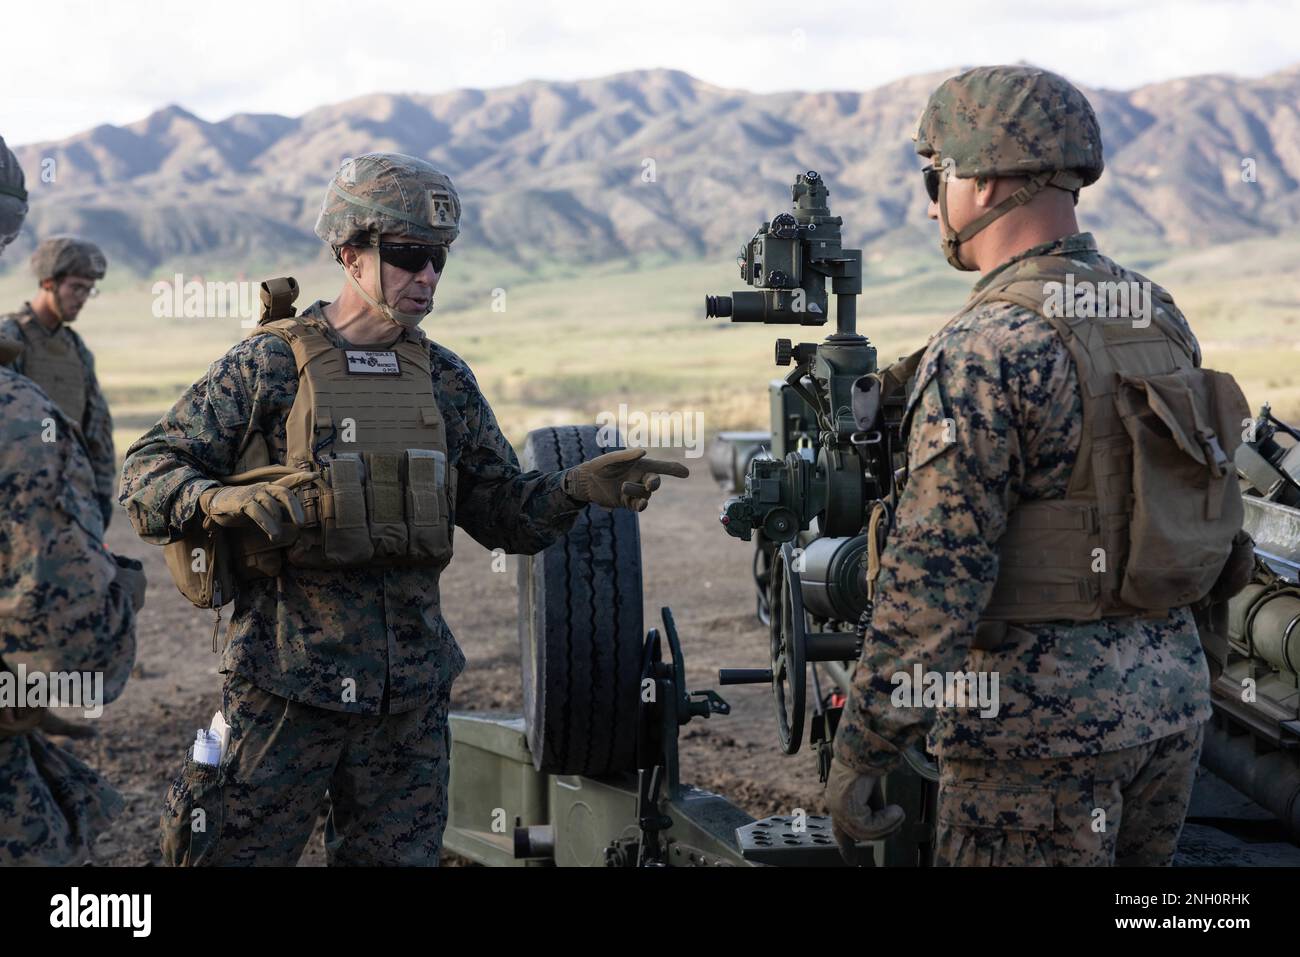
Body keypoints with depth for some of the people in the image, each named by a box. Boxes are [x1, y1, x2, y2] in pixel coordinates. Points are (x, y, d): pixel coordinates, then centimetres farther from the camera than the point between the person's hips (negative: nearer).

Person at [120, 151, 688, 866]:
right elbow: (148, 473, -4)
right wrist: (221, 503, -24)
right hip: (287, 682, -4)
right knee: (240, 853, 3)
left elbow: (500, 507, 12)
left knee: (399, 854, 12)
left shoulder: (444, 379, 9)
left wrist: (577, 489, -6)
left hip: (412, 692, 5)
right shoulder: (268, 365, -5)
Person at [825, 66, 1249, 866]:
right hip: (1175, 698, 8)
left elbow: (930, 582, -21)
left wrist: (860, 755, -15)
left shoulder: (988, 351, -18)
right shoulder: (1158, 315, 7)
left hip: (1044, 723, -8)